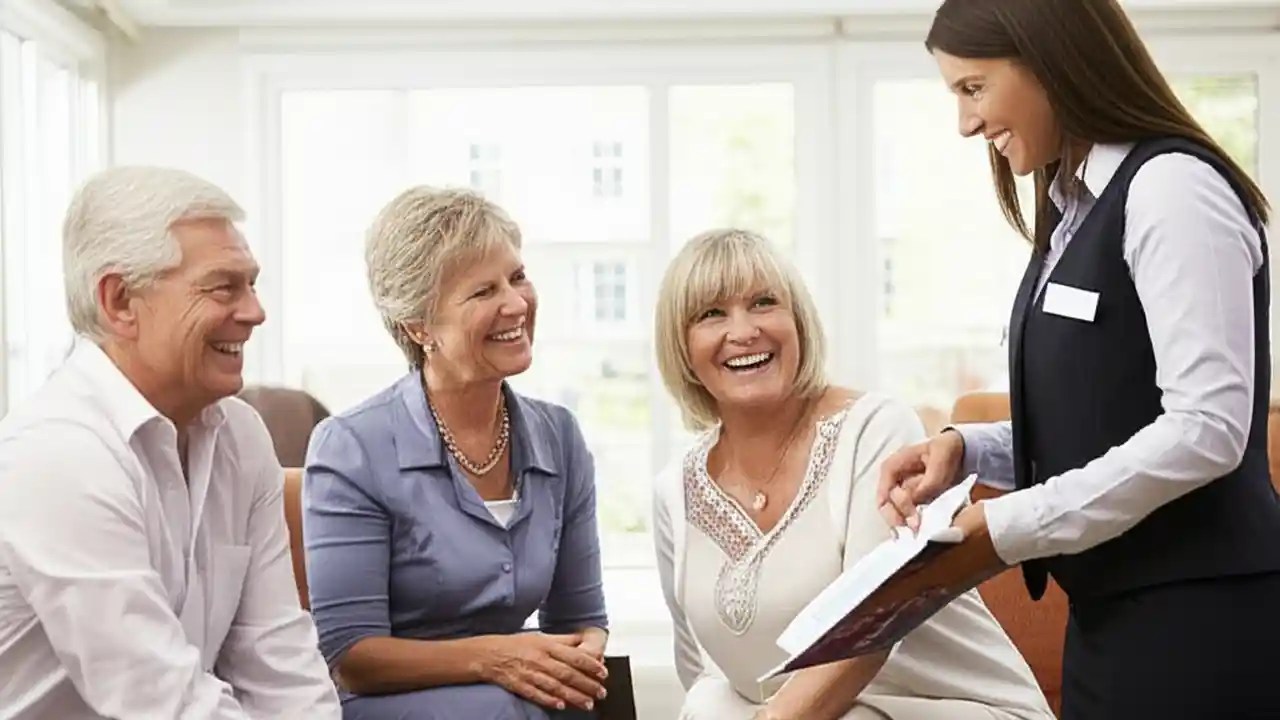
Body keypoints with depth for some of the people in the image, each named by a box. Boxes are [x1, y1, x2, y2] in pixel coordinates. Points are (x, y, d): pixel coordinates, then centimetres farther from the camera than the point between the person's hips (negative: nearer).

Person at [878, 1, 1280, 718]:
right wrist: (968, 449, 0)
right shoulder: (1078, 210, 12)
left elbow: (1206, 429, -21)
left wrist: (1011, 527, -19)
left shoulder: (1171, 187, -14)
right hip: (1114, 614, 8)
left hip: (1199, 620, -8)